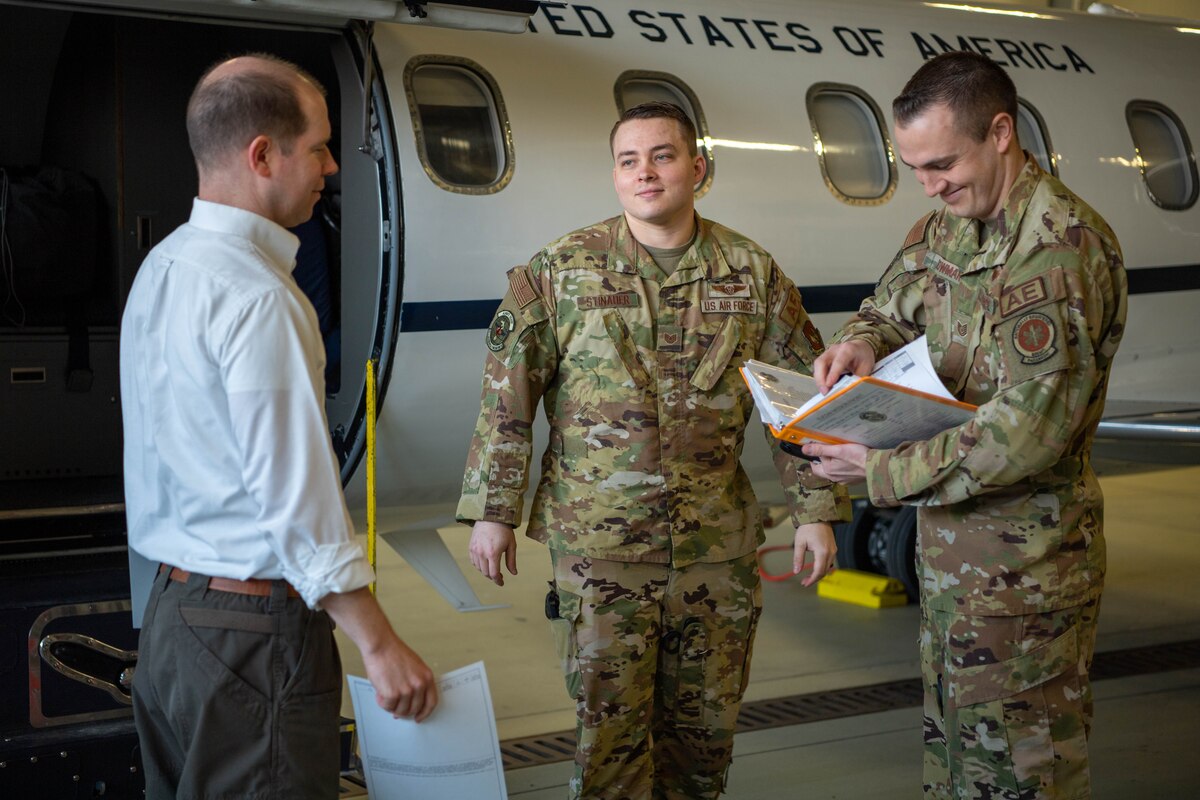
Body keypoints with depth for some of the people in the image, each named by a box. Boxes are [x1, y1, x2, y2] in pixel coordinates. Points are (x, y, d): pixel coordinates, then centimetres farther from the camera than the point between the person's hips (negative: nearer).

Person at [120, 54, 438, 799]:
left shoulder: (162, 268, 10)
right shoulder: (256, 296, -19)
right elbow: (297, 498, -21)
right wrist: (380, 644, -15)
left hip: (171, 605, 9)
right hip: (253, 628, -9)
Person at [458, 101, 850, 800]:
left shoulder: (754, 274, 3)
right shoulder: (562, 270, -2)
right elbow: (507, 397, -1)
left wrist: (816, 511, 4)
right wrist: (492, 510, -4)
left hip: (719, 545, 2)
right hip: (597, 543, -2)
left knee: (706, 720, 14)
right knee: (611, 722, 3)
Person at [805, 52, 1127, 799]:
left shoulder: (1062, 247, -23)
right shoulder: (947, 226, 5)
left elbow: (1027, 434, -28)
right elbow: (891, 306, 17)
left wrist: (885, 471, -23)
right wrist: (864, 341, -8)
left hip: (1020, 563, -8)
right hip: (949, 543, 9)